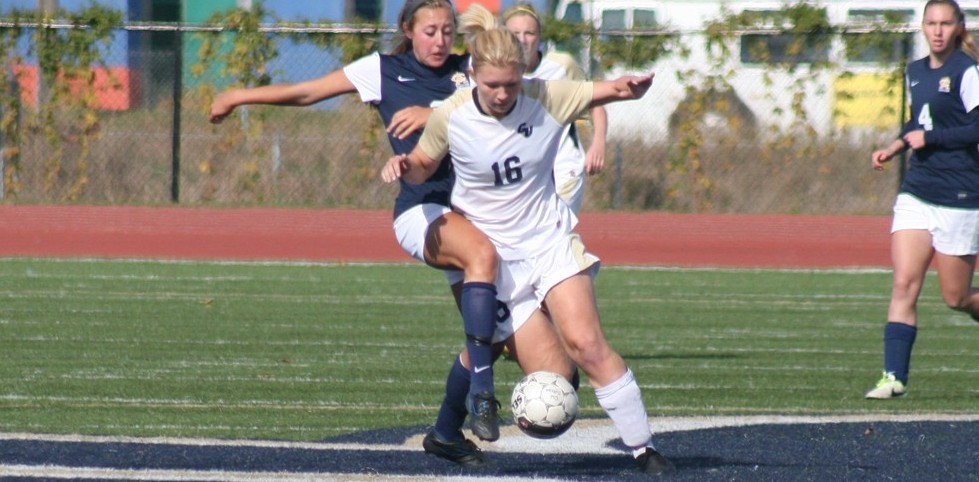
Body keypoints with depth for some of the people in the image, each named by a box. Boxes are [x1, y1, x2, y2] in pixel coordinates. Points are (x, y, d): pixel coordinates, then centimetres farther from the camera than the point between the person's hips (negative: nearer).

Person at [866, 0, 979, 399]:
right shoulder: (915, 72, 12)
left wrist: (929, 138, -16)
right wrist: (895, 147, 11)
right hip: (916, 193, 6)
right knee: (904, 284, -8)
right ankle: (894, 376, -11)